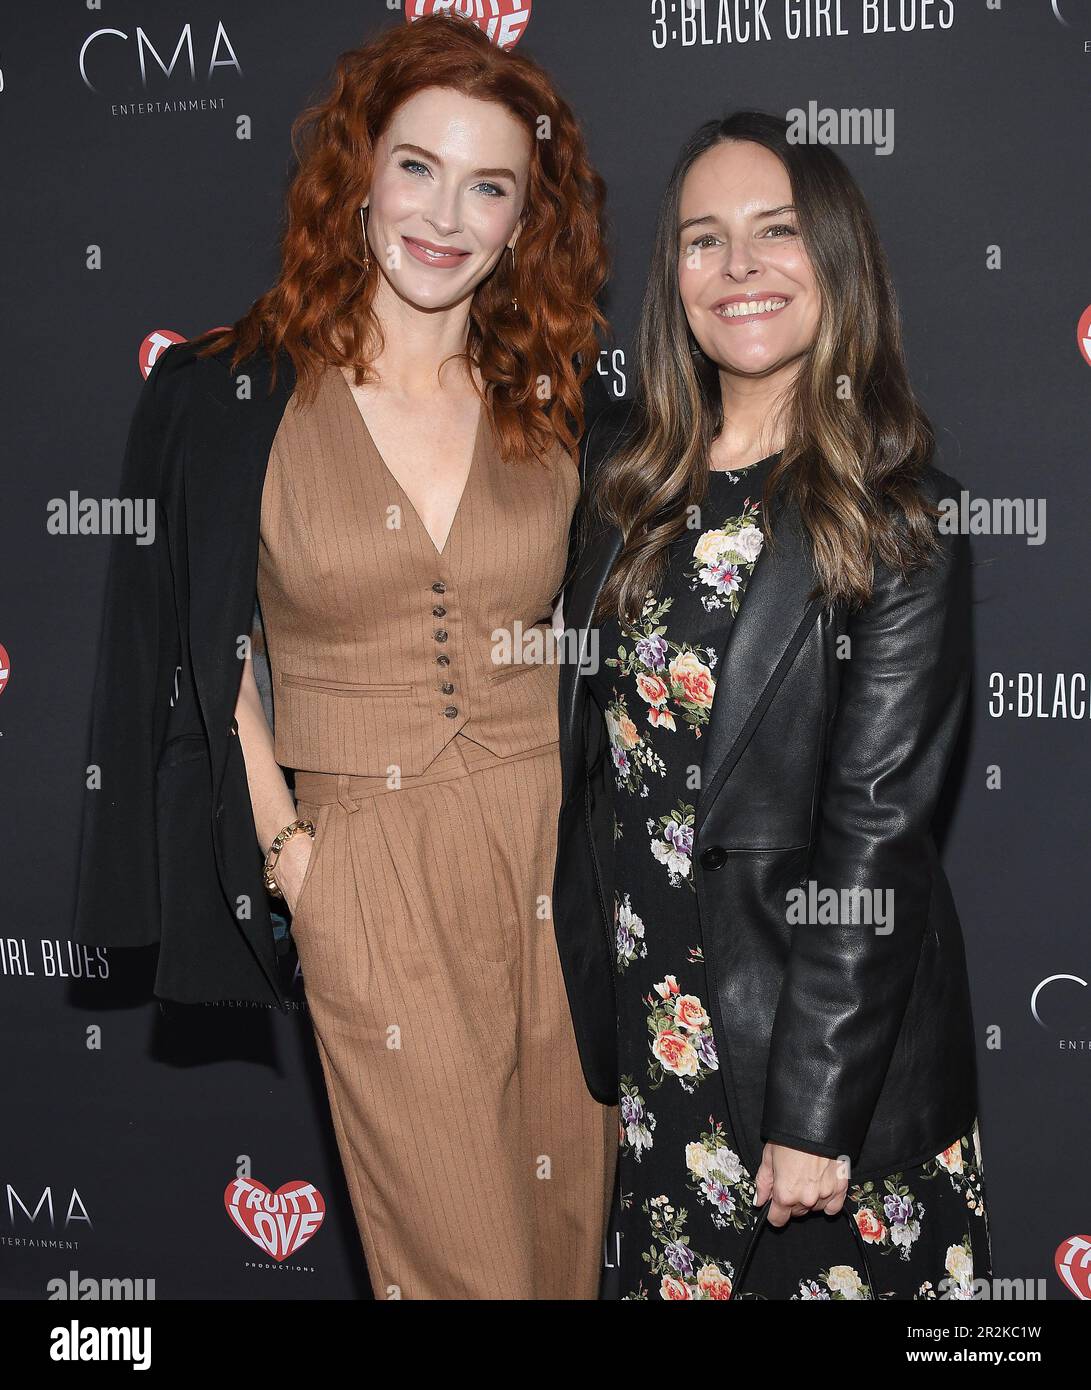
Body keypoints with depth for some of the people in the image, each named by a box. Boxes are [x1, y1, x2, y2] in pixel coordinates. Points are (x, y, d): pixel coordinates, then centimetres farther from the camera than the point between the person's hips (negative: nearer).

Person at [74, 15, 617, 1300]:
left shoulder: (557, 401, 5)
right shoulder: (232, 395, -2)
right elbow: (213, 658, 2)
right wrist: (284, 848, -4)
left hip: (556, 858, 3)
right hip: (369, 883, -2)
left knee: (567, 1231, 16)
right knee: (459, 1259, 5)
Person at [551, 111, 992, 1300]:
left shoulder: (901, 521, -13)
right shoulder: (624, 468, 2)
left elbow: (875, 831, -16)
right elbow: (590, 730, 9)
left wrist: (814, 1111, -17)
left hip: (836, 1029, -4)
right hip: (646, 1014, 5)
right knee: (676, 1272, 19)